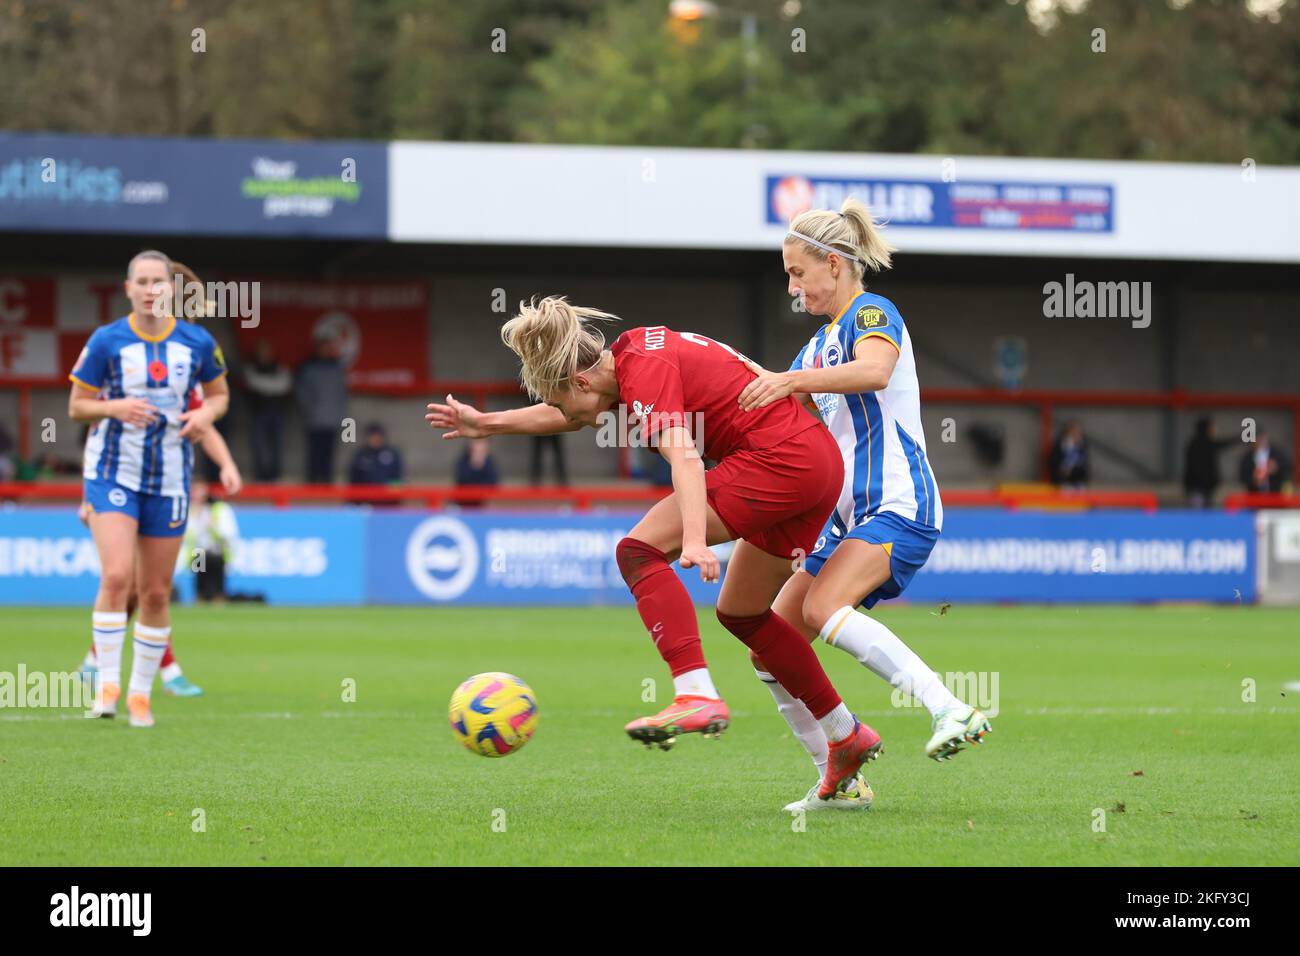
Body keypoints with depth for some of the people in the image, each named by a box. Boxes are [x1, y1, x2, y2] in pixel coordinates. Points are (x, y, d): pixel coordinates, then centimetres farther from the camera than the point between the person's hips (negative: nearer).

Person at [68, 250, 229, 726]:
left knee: (156, 593, 6)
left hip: (169, 480, 2)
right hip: (112, 472, -2)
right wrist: (116, 406, -20)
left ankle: (140, 692, 20)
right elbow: (76, 406, 0)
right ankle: (107, 683, -12)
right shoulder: (106, 341, -6)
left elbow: (219, 394, 14)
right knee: (116, 576, -21)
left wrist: (206, 413, -8)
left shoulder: (198, 342, -1)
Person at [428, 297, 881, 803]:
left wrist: (695, 542, -41)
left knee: (639, 550, -13)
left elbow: (684, 456, -29)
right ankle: (847, 737, 26)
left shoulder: (646, 368, -13)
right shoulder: (631, 351, 15)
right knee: (742, 612, 20)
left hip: (778, 457, -10)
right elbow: (566, 413, 35)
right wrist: (486, 423, 39)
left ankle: (697, 695, -27)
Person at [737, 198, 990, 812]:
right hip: (846, 519, 9)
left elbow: (875, 370, -29)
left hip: (899, 505, -9)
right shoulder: (818, 344, 22)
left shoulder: (872, 313, -6)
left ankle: (951, 711, -37)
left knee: (823, 607, -33)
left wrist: (793, 381, -38)